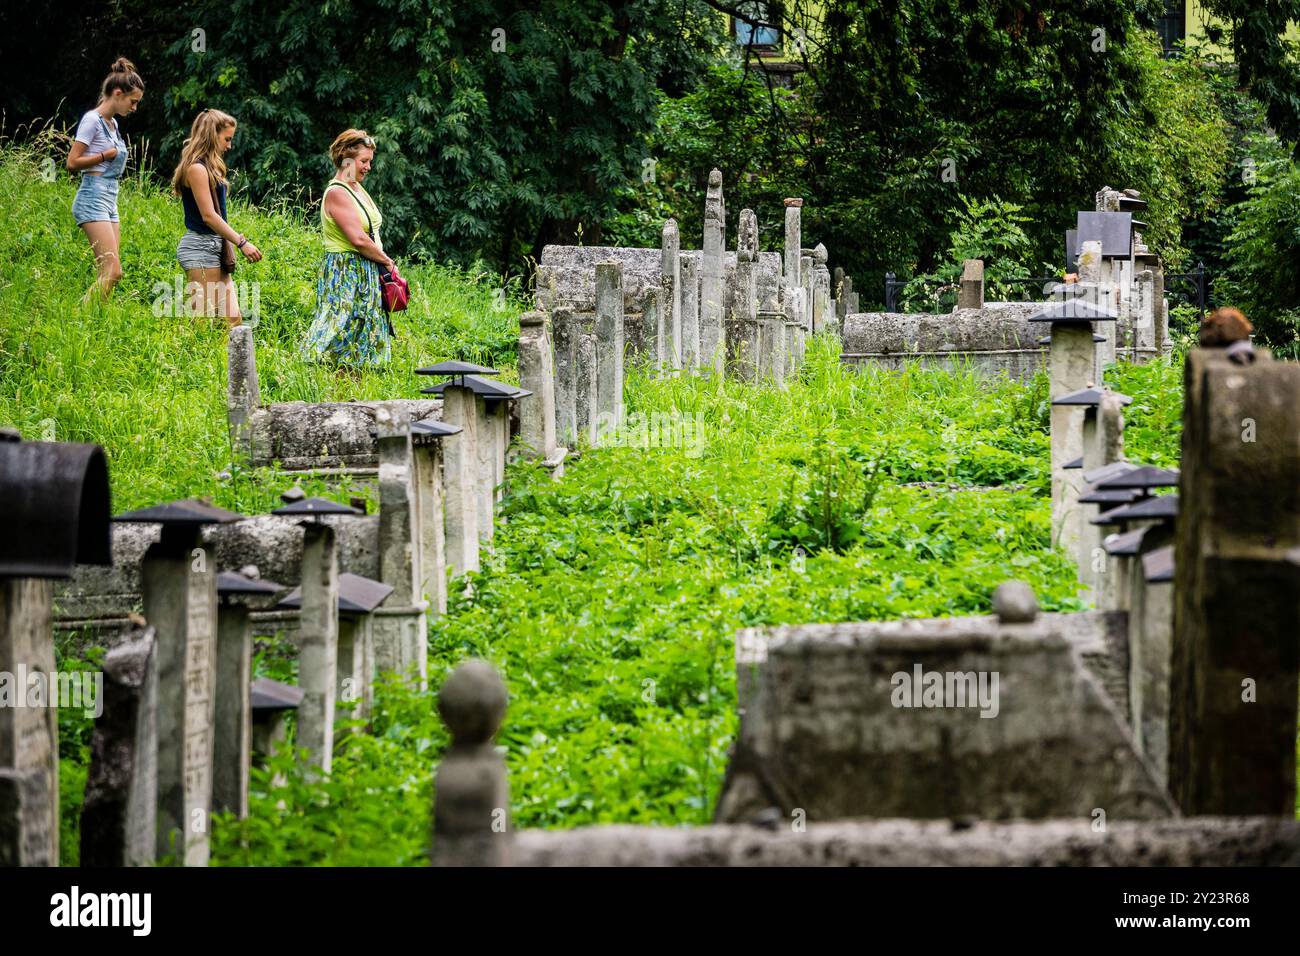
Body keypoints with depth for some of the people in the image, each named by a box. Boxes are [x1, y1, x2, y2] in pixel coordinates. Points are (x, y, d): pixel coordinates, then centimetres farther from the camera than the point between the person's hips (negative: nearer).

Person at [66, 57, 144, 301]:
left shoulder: (112, 123, 17)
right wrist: (107, 155, -10)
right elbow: (72, 162, -12)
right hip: (93, 199, -9)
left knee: (111, 273, 2)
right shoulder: (92, 120, -9)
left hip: (109, 201, 10)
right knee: (112, 272, -17)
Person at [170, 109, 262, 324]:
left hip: (213, 249, 10)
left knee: (233, 319, 4)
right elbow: (208, 215, -17)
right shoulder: (197, 168, -13)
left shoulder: (209, 167, 17)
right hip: (200, 248, -10)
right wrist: (241, 242, -16)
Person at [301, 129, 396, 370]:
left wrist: (384, 261, 6)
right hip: (346, 275, -10)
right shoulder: (336, 193, -14)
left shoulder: (357, 189, 15)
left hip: (367, 275, 10)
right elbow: (358, 239, -20)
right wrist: (386, 261, -8)